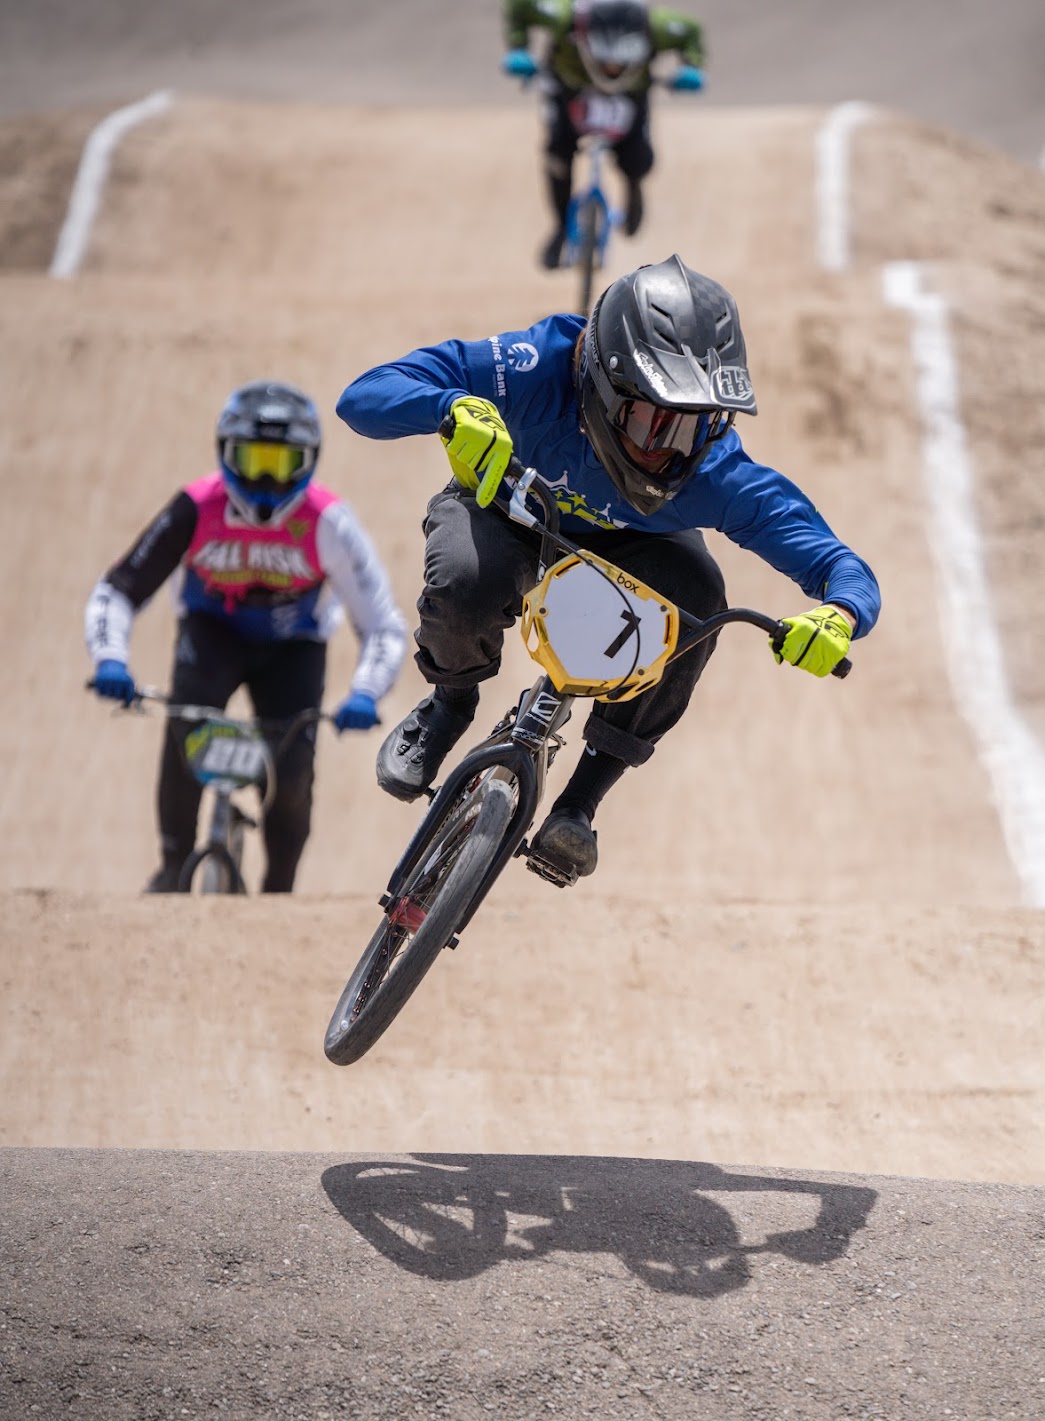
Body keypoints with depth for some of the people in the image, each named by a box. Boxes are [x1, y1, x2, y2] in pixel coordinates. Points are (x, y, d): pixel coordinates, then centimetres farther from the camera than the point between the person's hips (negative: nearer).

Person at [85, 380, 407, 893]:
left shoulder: (327, 523, -27)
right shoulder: (197, 509, -25)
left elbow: (383, 625, -23)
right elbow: (117, 591, -21)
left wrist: (364, 694, -42)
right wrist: (110, 659, -40)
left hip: (292, 647, 0)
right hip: (213, 632, 0)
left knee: (291, 771, -19)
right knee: (189, 711, -33)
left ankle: (279, 891, 9)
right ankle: (174, 863, -19)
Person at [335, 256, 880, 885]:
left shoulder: (717, 472, -35)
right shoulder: (537, 368, -38)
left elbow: (846, 572, -32)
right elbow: (364, 397, -37)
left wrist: (839, 617, -57)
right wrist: (455, 406, -59)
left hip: (621, 547, 1)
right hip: (506, 509, -1)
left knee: (695, 596, -32)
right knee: (467, 584, -36)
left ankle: (584, 796, -14)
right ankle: (451, 703, 1)